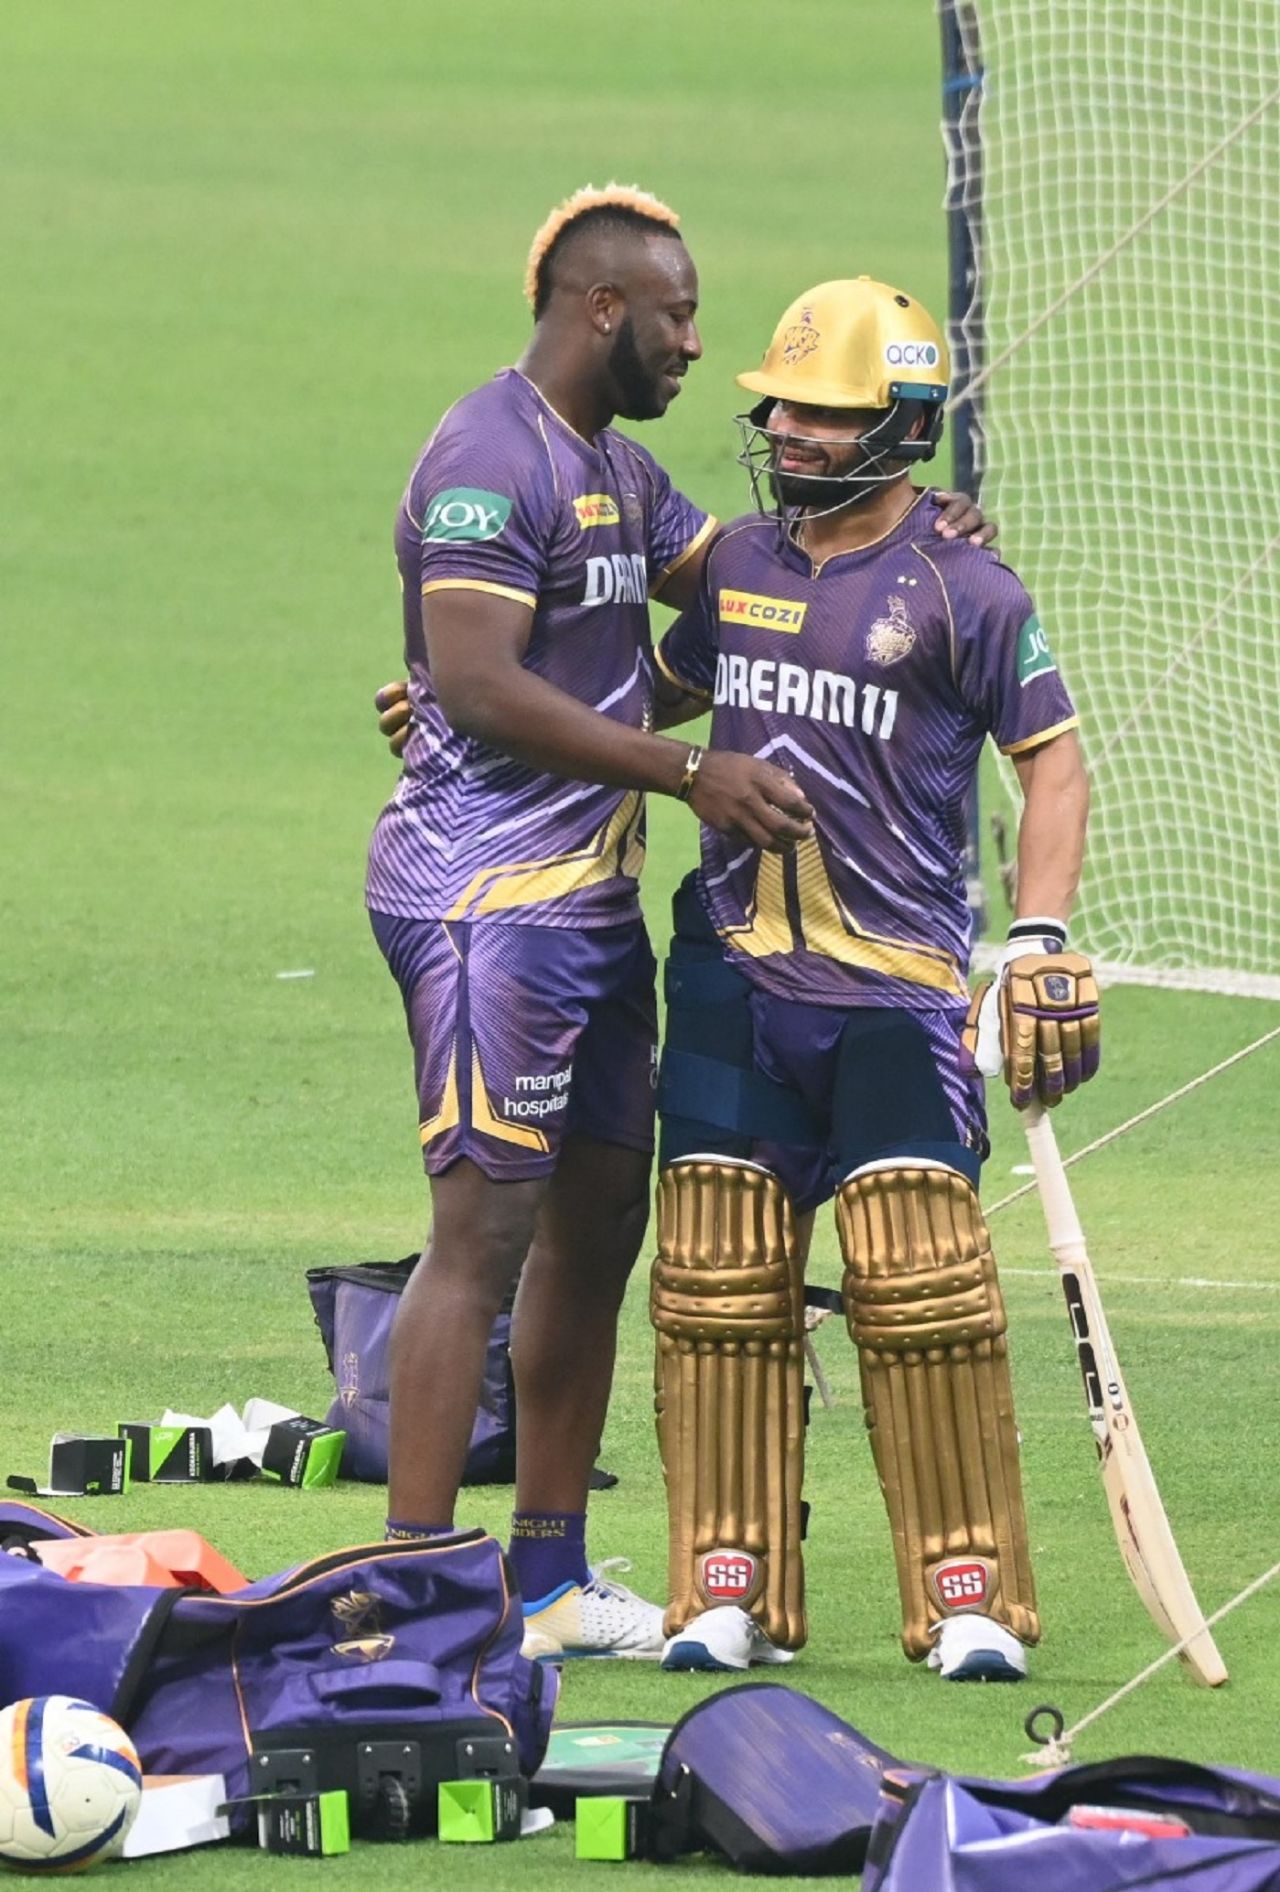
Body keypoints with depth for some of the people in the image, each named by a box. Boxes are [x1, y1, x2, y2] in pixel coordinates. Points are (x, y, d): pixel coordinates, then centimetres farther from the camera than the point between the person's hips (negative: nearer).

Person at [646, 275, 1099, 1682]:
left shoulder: (960, 590, -4)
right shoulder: (738, 562, 12)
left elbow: (1052, 760, -1)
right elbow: (662, 694, 29)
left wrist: (1042, 943, -10)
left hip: (896, 986, -5)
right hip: (734, 977, 5)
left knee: (919, 1280, -11)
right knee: (719, 1276, 1)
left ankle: (971, 1599, -4)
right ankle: (732, 1598, 8)